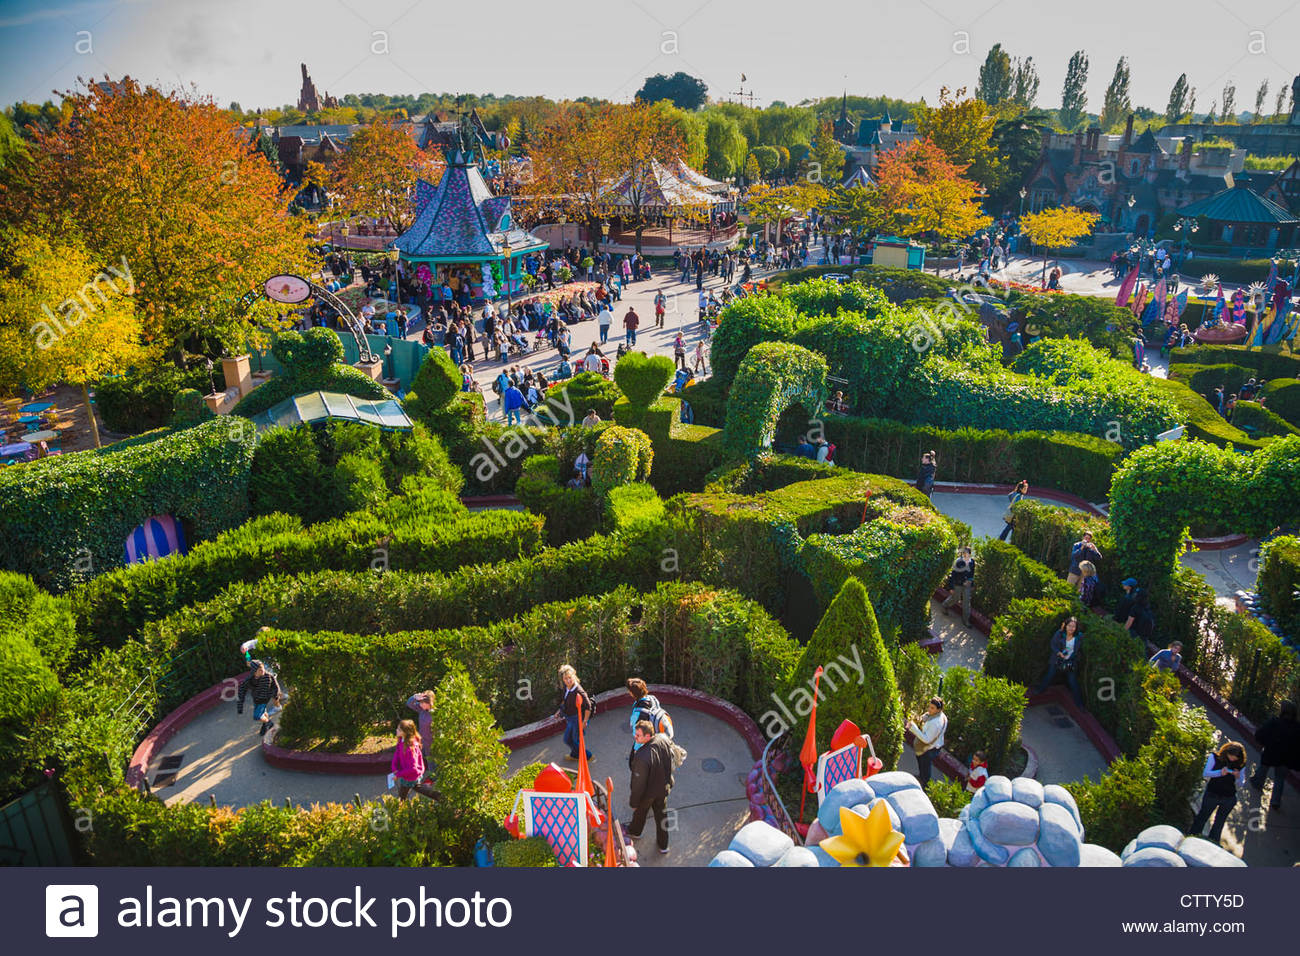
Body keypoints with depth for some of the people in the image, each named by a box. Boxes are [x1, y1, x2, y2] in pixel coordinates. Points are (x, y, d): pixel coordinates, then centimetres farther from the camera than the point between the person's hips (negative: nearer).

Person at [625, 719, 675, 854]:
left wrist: (633, 802, -12)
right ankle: (663, 845, 46)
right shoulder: (664, 739, -23)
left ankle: (635, 831, 58)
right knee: (661, 814, 26)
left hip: (648, 792, -5)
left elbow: (639, 783, -29)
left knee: (640, 811, 27)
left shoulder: (642, 757, -43)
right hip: (664, 787, 5)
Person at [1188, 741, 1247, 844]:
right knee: (1202, 817, 13)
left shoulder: (1241, 764, -7)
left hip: (1229, 798, 2)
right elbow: (1205, 774, -13)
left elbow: (1240, 784, -2)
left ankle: (1213, 841, 39)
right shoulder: (1215, 757, -12)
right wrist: (1220, 772, -29)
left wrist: (1238, 777, -24)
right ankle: (1191, 837, 28)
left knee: (1220, 821, 20)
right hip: (1212, 795, -2)